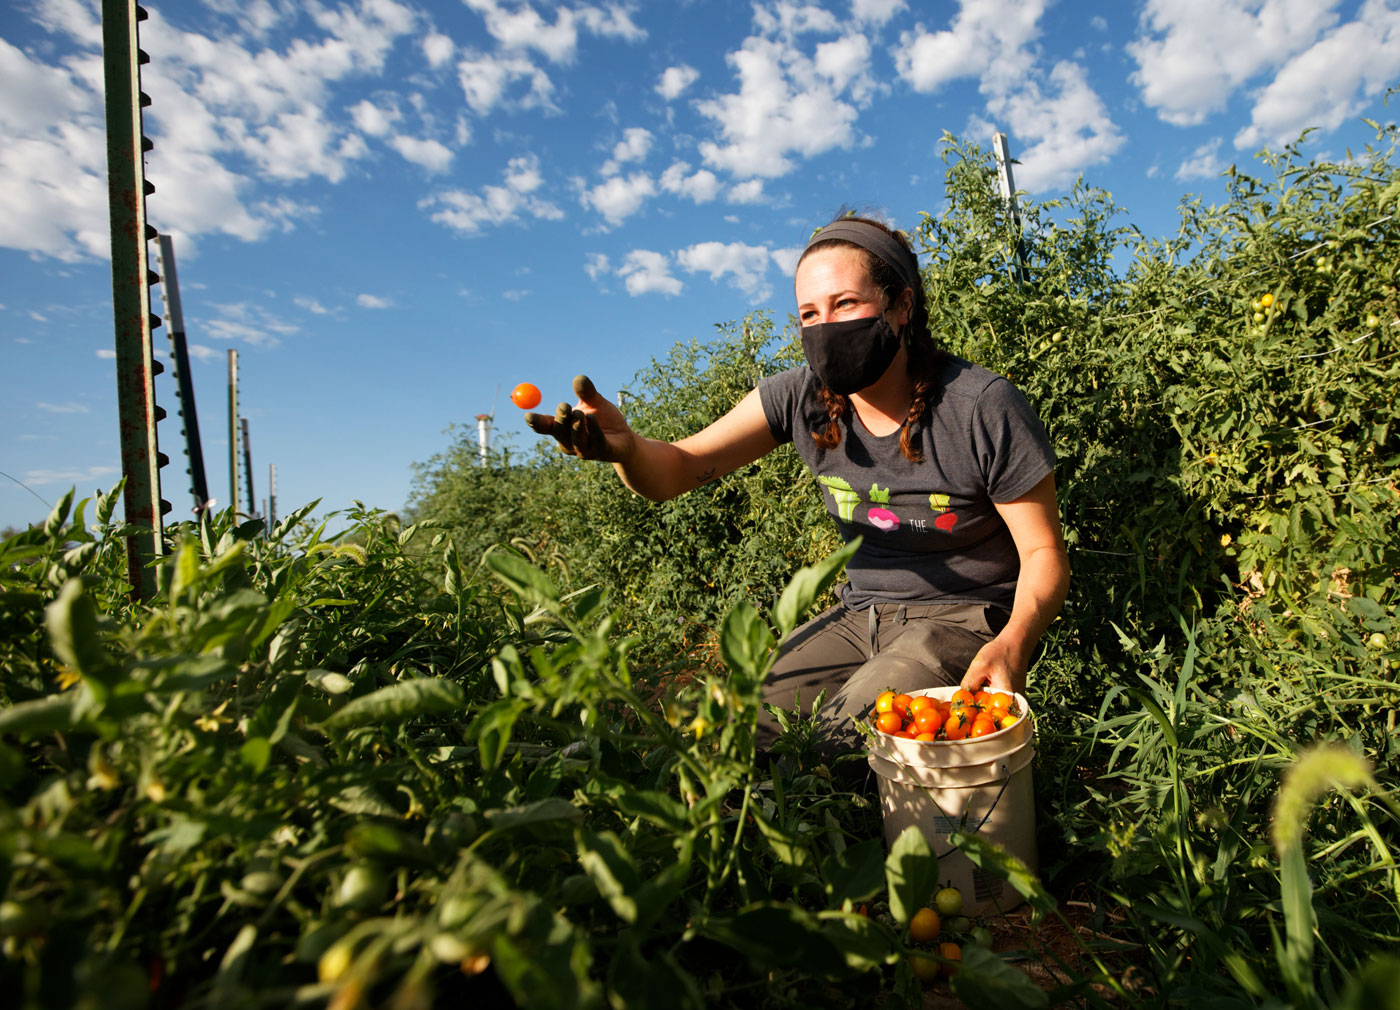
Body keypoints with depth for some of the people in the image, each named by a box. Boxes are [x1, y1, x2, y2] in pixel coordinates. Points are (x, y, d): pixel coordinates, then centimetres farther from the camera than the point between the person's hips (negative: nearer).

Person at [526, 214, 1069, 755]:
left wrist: (1013, 642, -31)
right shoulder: (801, 397, -8)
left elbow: (1045, 552, -10)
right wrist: (624, 447, -35)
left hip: (967, 619, -3)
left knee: (840, 746, -25)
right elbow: (676, 469, -11)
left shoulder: (983, 407, -18)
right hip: (861, 615, 4)